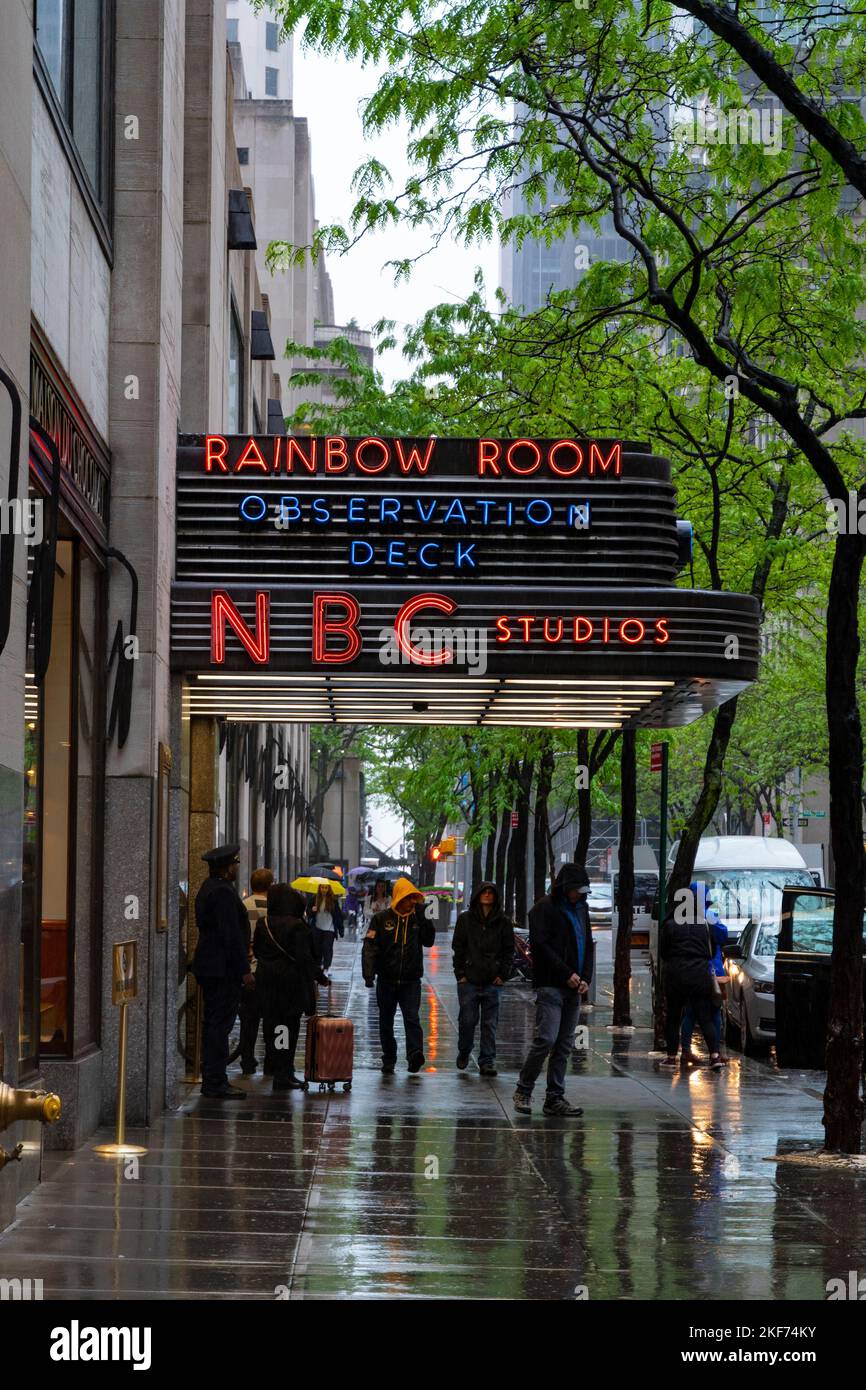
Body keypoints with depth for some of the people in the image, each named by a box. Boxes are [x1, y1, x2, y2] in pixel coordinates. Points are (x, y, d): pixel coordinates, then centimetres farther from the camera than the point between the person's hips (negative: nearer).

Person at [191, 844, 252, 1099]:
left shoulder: (208, 888, 15)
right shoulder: (223, 892, -17)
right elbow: (232, 934, -20)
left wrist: (242, 952, 23)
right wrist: (244, 969, -17)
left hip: (208, 967, 11)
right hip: (224, 969, -11)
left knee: (213, 1023, 14)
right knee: (220, 1024, -8)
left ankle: (211, 1079, 18)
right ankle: (216, 1083, -7)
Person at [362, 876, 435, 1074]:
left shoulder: (417, 918, 5)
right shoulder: (381, 919, -1)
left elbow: (429, 940, -4)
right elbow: (370, 947, -6)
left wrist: (422, 917, -12)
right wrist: (368, 973, -18)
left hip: (411, 981, -1)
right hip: (386, 980, 1)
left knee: (412, 1018, -15)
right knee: (386, 1022, 9)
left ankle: (415, 1055, -26)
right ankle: (389, 1060, 19)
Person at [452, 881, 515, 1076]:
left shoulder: (503, 922, 7)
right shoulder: (465, 919, 6)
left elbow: (509, 950, 9)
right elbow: (457, 948, 5)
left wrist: (503, 975, -1)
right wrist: (460, 973, -2)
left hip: (492, 981, 1)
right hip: (469, 980, -1)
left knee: (489, 1024, 0)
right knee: (467, 1020, -1)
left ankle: (487, 1062, 5)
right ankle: (464, 1052, 23)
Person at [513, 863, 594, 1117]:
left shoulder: (580, 910, 18)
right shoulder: (545, 908, -5)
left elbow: (588, 946, 21)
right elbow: (540, 945, -13)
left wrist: (585, 978, 5)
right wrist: (567, 974, -15)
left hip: (573, 989, 7)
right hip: (550, 986, -7)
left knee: (565, 1044, 6)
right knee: (546, 1038, -14)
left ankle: (555, 1098, 9)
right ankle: (523, 1090, -1)